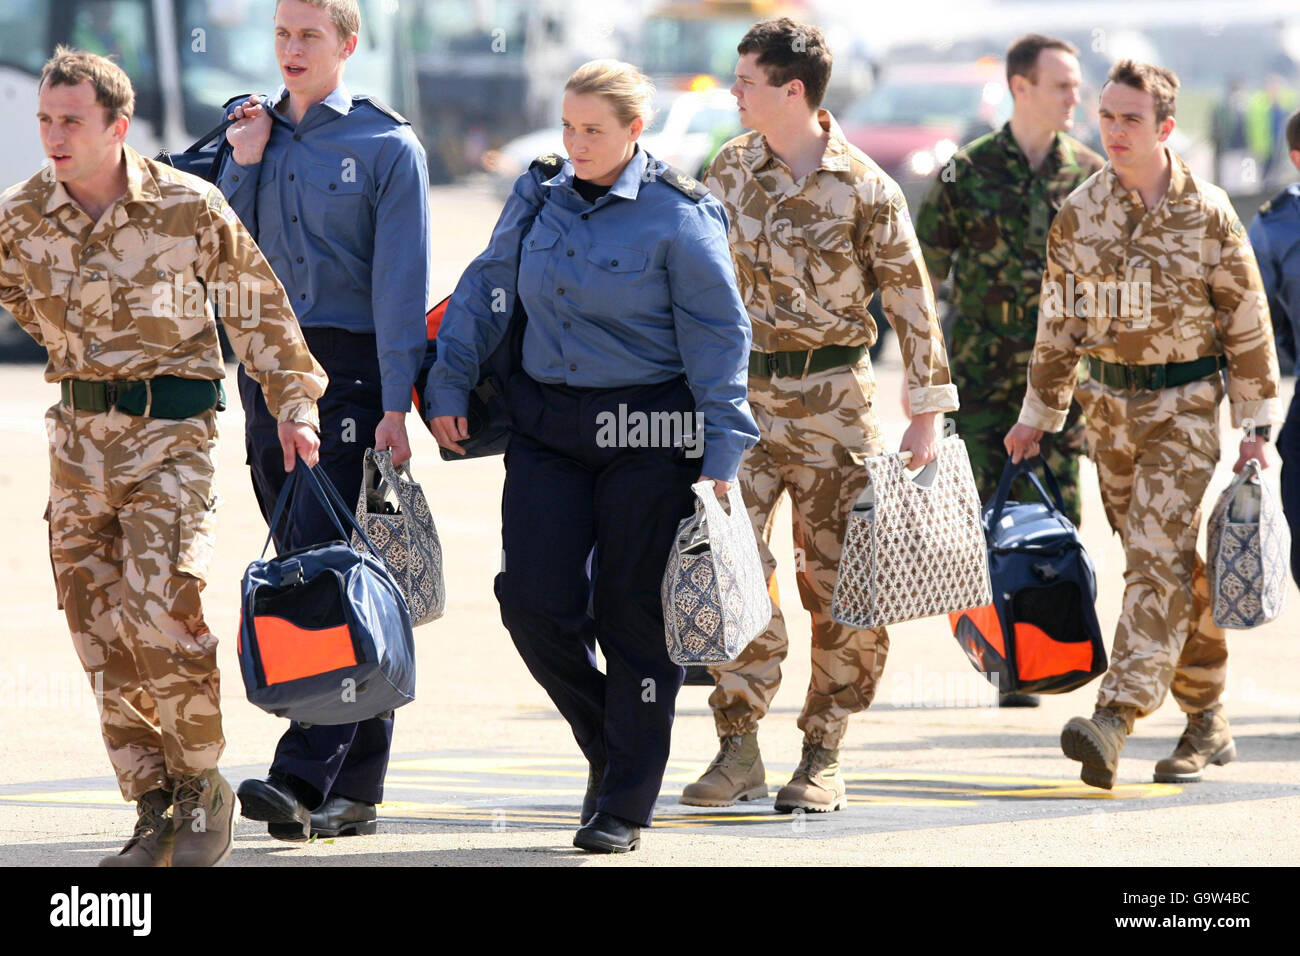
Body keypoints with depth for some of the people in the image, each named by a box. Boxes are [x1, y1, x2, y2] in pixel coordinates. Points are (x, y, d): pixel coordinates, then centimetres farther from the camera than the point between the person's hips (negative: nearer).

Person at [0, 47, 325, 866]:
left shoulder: (188, 207, -8)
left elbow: (256, 304, 3)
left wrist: (294, 401, 4)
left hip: (170, 429, -4)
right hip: (79, 432, 4)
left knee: (161, 613, -18)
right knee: (100, 631, 2)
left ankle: (203, 785, 2)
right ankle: (155, 812, 11)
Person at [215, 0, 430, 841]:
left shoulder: (386, 146, -3)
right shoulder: (255, 134, 13)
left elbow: (399, 283, -7)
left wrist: (396, 402, -13)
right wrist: (244, 165, -1)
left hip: (351, 370, -6)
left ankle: (306, 778, -22)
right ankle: (355, 788, 11)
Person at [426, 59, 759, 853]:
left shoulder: (678, 215, -7)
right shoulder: (538, 197, 7)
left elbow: (718, 335, -6)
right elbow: (486, 293, 16)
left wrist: (722, 455, -10)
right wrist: (449, 386, 7)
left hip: (648, 432, -4)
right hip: (548, 425, 4)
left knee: (635, 617, 1)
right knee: (534, 600, -6)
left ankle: (625, 806, 11)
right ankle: (607, 743, 20)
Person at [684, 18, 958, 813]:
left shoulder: (864, 189, -8)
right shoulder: (732, 168, 5)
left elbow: (911, 301, -5)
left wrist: (927, 414, -6)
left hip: (831, 396, -3)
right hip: (741, 391, 3)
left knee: (838, 577, 0)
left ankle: (824, 757, 10)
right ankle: (740, 751, -1)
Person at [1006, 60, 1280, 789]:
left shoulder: (1207, 214, -7)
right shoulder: (1080, 214, 3)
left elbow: (1247, 322, -2)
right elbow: (1060, 320, 13)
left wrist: (1256, 424, -3)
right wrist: (1039, 414, 15)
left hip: (1184, 406, -4)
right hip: (1110, 402, 4)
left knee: (1159, 557, -15)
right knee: (1174, 569, 9)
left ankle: (1116, 720, -25)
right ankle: (1208, 723, 18)